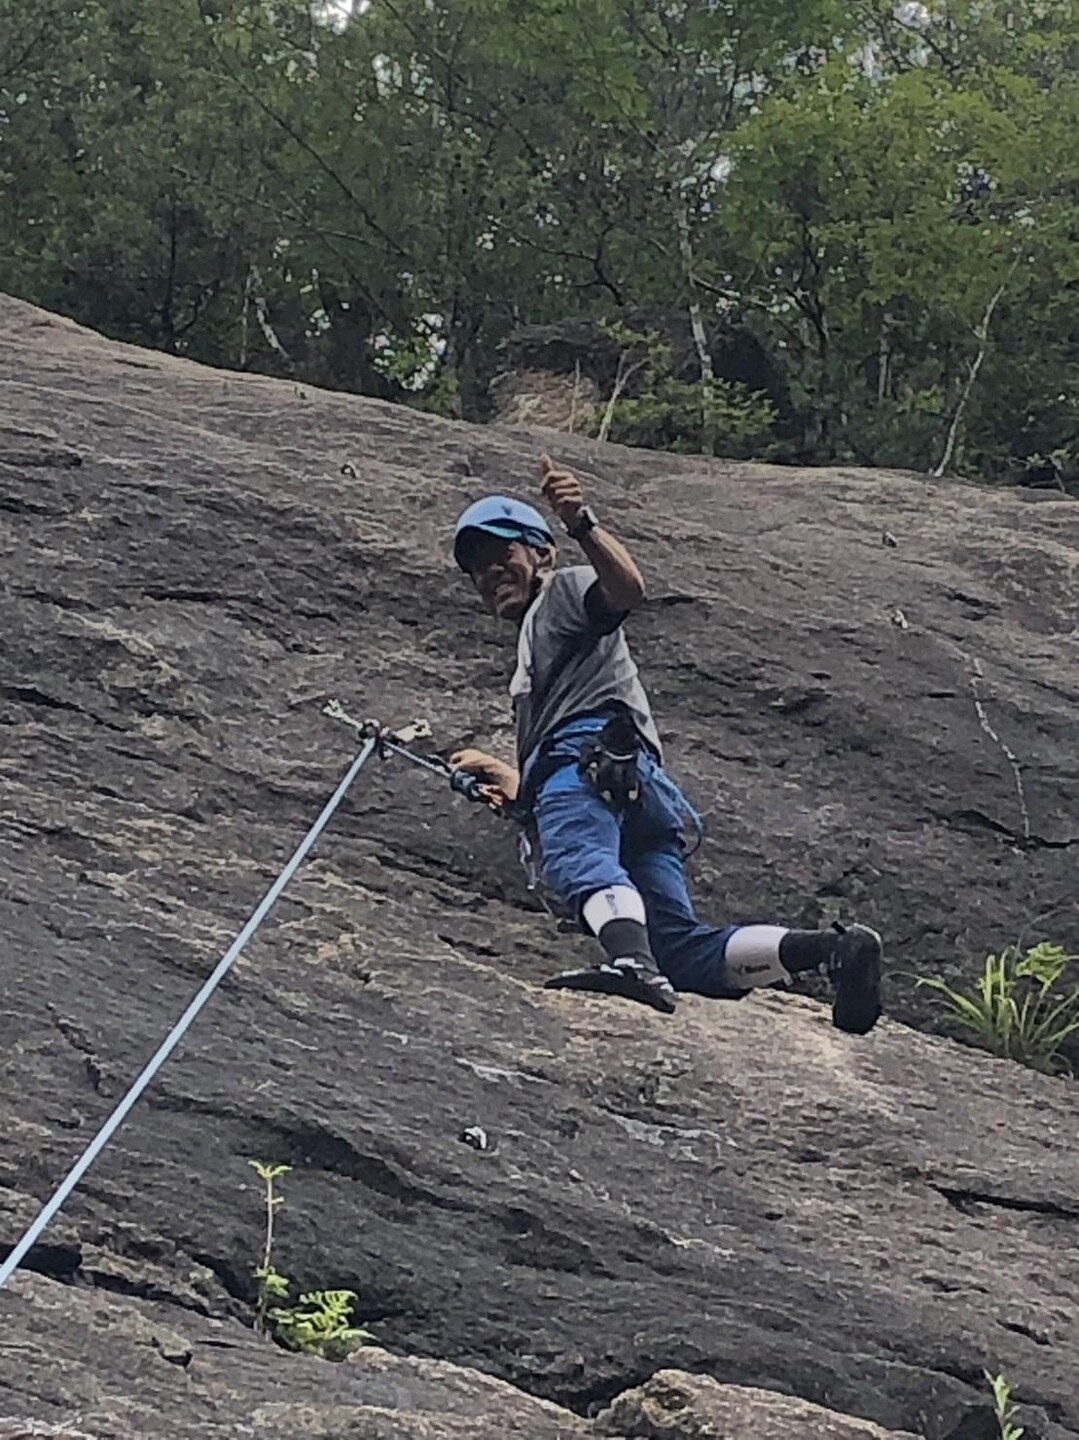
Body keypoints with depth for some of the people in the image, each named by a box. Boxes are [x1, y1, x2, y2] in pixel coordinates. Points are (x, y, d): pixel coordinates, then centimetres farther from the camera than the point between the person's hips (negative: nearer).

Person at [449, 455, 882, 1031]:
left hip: (589, 757, -9)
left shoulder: (563, 591, 21)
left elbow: (627, 587, -6)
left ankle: (632, 960, -71)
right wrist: (512, 780, 65)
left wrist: (582, 526, -23)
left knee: (579, 859, -40)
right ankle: (834, 947, -25)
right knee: (684, 950, -10)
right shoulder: (535, 646, 45)